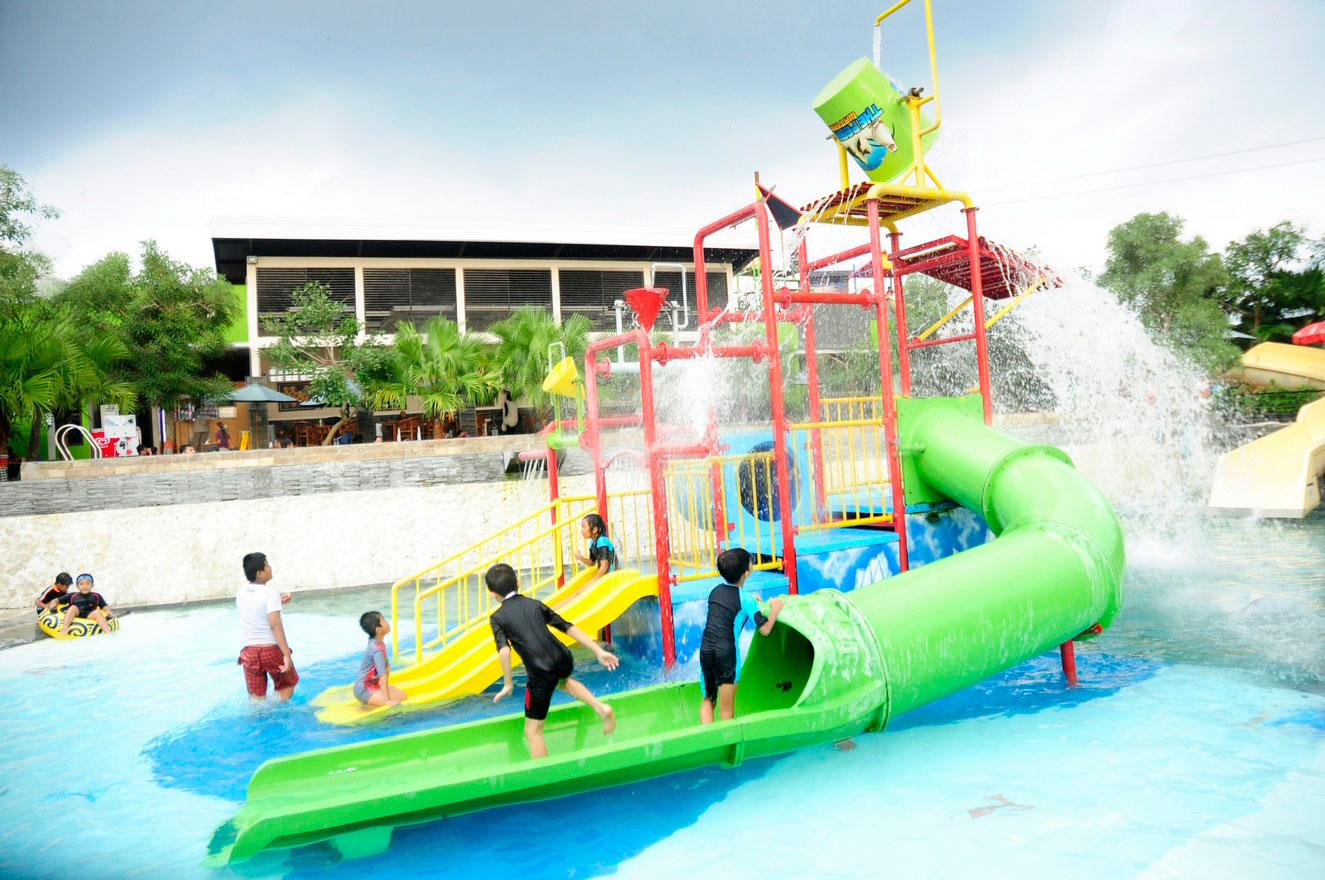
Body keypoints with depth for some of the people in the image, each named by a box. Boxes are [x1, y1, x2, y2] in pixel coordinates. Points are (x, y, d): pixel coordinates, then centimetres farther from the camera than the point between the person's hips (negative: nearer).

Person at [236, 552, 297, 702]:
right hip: (272, 649, -5)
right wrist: (287, 654, -24)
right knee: (287, 685, 15)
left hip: (249, 651, 5)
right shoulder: (271, 594, -16)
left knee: (256, 696, 11)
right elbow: (275, 625, -23)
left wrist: (278, 600, 16)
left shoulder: (241, 592, 4)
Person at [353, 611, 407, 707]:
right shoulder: (377, 649, -24)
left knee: (402, 695, 4)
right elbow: (382, 675, -28)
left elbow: (387, 667, 17)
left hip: (373, 685, 9)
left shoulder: (380, 644, 5)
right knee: (396, 703, -18)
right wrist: (387, 701, -30)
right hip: (364, 691, -9)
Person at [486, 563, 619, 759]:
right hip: (564, 661, 5)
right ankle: (600, 707, 21)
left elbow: (504, 650, -12)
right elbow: (569, 627, 11)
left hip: (541, 673, -5)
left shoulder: (497, 617, 5)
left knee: (533, 730, 12)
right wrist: (599, 651, 12)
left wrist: (508, 684, 0)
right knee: (563, 680, 40)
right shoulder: (535, 604, 15)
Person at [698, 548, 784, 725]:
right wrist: (775, 609, 9)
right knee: (727, 709, 7)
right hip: (726, 652, -5)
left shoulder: (715, 591, 12)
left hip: (705, 649, 5)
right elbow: (765, 629, -7)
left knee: (707, 700, 17)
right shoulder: (746, 599, -5)